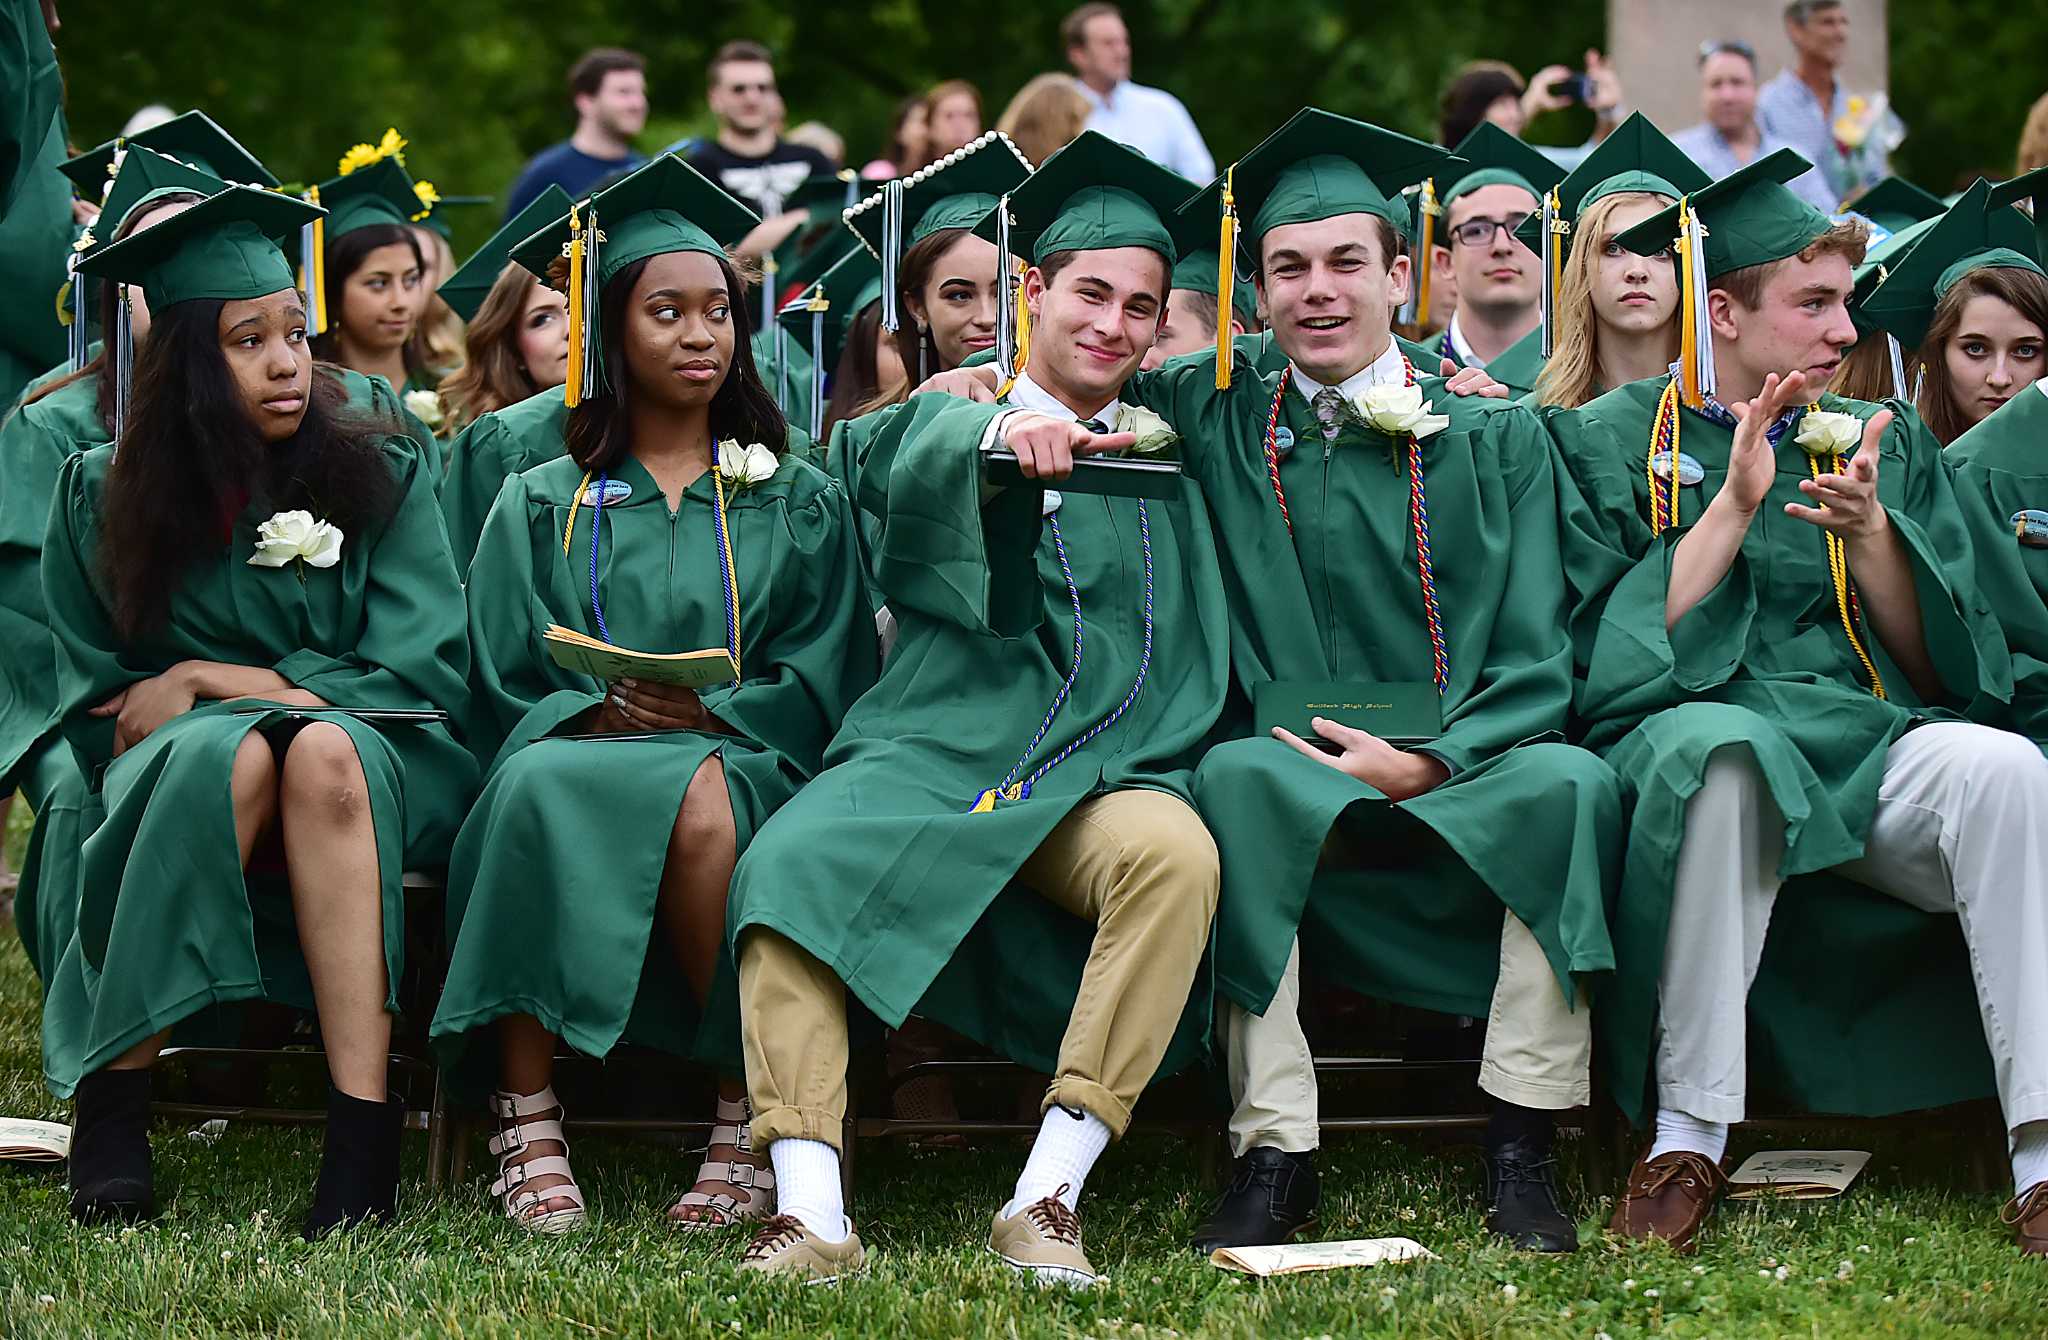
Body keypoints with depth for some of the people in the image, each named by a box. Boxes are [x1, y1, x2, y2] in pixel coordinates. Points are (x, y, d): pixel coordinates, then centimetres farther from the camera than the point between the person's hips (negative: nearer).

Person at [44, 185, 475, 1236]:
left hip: (375, 767, 0)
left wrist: (205, 680, -10)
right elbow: (89, 711, 7)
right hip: (175, 784, 0)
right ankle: (113, 1110, -34)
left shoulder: (382, 479, 4)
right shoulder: (98, 499, 6)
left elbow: (424, 675, -5)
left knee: (322, 753, -36)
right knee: (234, 751, -36)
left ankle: (363, 1137, -46)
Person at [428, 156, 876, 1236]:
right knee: (541, 785, -37)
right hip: (577, 757, 0)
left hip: (748, 763, 0)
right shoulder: (540, 505, 18)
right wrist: (603, 713, -12)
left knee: (700, 803, -38)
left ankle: (748, 1119, -29)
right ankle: (527, 1121, -34)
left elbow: (821, 688, 7)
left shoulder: (800, 505, 18)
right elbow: (508, 694, 9)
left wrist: (706, 715, -12)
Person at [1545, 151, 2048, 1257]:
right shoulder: (1606, 443, 8)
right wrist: (1732, 506, -10)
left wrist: (1869, 533, -7)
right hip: (1682, 743, -3)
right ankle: (1687, 1134, -32)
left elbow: (1952, 668, 10)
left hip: (1874, 751, 3)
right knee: (1717, 744, -40)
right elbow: (1618, 656, -3)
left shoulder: (1883, 446, 18)